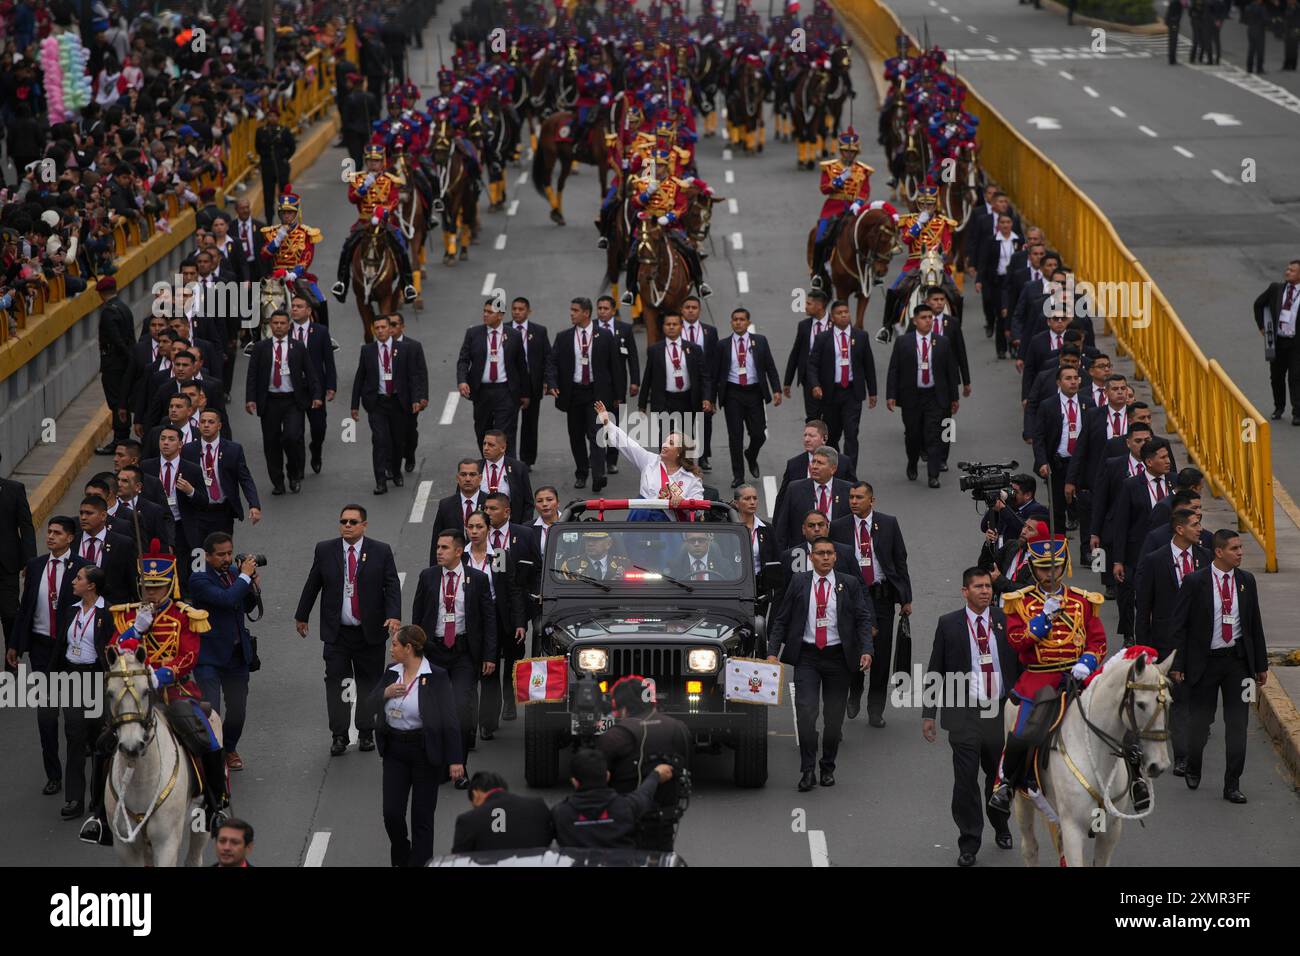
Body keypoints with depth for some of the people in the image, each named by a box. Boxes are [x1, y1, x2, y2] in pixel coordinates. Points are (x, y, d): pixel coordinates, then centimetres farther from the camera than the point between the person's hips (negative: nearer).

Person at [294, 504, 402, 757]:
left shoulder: (381, 552, -2)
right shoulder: (324, 550, 2)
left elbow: (392, 586, -4)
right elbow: (312, 585, 10)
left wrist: (394, 616, -19)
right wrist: (301, 616, 15)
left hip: (369, 632, 0)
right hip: (336, 632, 1)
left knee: (369, 681, 6)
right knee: (336, 681, -3)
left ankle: (366, 733, 16)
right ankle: (339, 735, 2)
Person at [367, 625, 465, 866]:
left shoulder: (436, 678, -12)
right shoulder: (391, 674, 5)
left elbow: (450, 721, -13)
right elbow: (369, 707, 9)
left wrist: (455, 760, -17)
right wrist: (385, 693, -13)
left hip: (425, 753, -5)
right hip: (395, 751, 5)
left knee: (422, 817, 1)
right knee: (391, 812, 4)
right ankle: (401, 859, 28)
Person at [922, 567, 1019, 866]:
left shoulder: (1006, 621, 2)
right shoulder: (949, 625, 0)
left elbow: (1020, 664, 6)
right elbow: (935, 670, 3)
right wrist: (928, 713, 0)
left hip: (1002, 712, 2)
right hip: (964, 716, -2)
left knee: (1000, 776, 15)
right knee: (966, 781, -2)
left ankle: (1001, 827, 39)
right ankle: (969, 844, 8)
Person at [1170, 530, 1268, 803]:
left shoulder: (1246, 580, 2)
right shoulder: (1195, 582, -9)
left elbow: (1255, 624, 9)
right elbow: (1178, 625, -6)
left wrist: (1261, 665, 10)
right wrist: (1177, 665, -10)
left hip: (1237, 659, 3)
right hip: (1205, 660, -3)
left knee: (1237, 724, 1)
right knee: (1201, 721, 7)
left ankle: (1232, 786, 9)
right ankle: (1193, 769, 34)